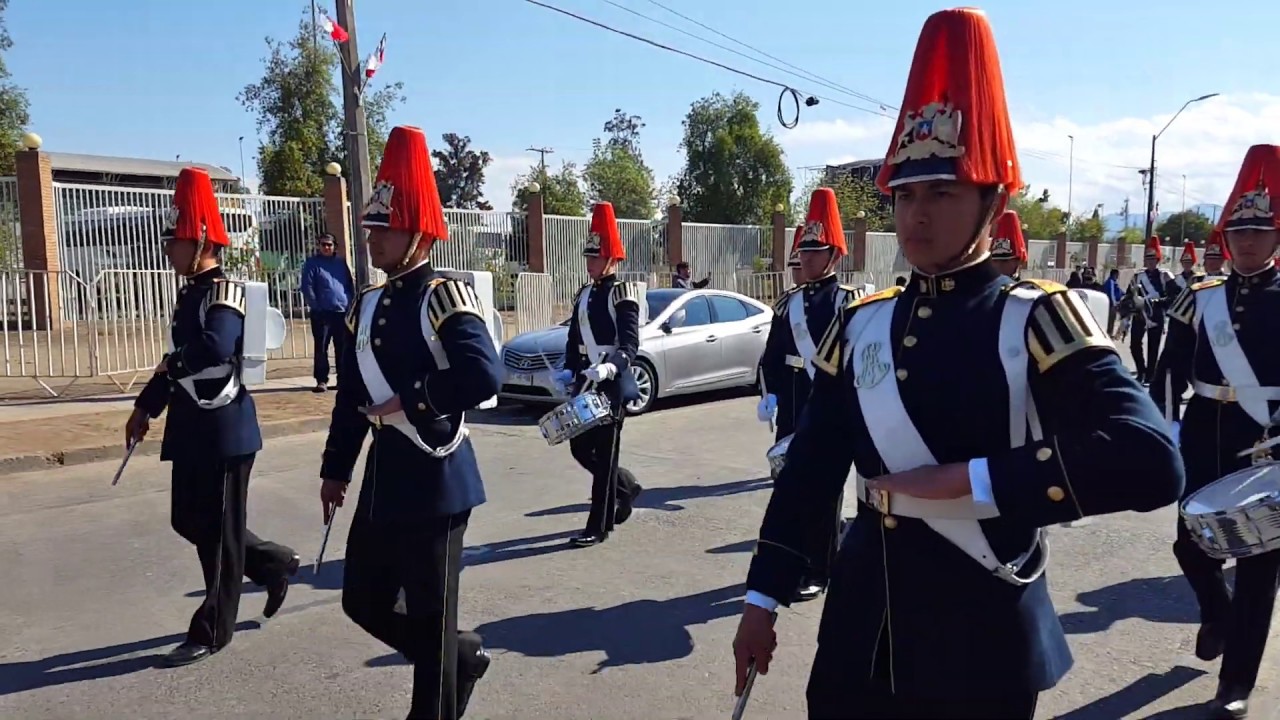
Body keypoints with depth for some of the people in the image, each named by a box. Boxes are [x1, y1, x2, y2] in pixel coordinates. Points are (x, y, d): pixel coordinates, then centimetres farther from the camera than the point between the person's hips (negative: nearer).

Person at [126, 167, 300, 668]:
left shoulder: (225, 292, -17)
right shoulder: (190, 294, 12)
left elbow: (216, 348, -35)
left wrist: (169, 364, -17)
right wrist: (146, 406, 16)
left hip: (224, 430, -9)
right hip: (192, 430, 10)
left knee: (219, 530, 3)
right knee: (189, 521, 17)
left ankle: (212, 631, 16)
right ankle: (274, 564, 33)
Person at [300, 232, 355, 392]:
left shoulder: (341, 262, 14)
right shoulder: (312, 263, 3)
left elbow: (351, 285, 15)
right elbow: (307, 288, -4)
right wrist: (315, 306, -13)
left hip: (343, 312, 3)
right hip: (322, 313, -3)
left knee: (343, 348, 8)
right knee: (321, 348, -2)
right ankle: (321, 380, 2)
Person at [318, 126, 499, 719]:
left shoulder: (445, 298, -14)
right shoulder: (368, 305, 9)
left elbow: (484, 376, -29)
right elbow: (350, 395, 15)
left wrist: (409, 401, -20)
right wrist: (336, 469, 15)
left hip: (434, 481, -8)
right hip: (383, 479, 8)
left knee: (430, 619, 5)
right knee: (364, 602, 17)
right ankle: (462, 658, 37)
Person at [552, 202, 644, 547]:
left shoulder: (623, 294, -10)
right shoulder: (583, 295, 12)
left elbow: (630, 343, -19)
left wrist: (610, 367, -35)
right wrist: (568, 371, 3)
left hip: (612, 383, -8)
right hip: (585, 383, 8)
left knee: (604, 453, -1)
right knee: (580, 447, 12)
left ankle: (598, 527, 8)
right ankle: (626, 488, 35)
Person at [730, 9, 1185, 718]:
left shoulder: (1038, 320, -11)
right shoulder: (860, 326, 2)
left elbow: (1150, 462, -24)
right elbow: (808, 470, 5)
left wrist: (965, 479, -25)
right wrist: (762, 599, 5)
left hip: (982, 647, -3)